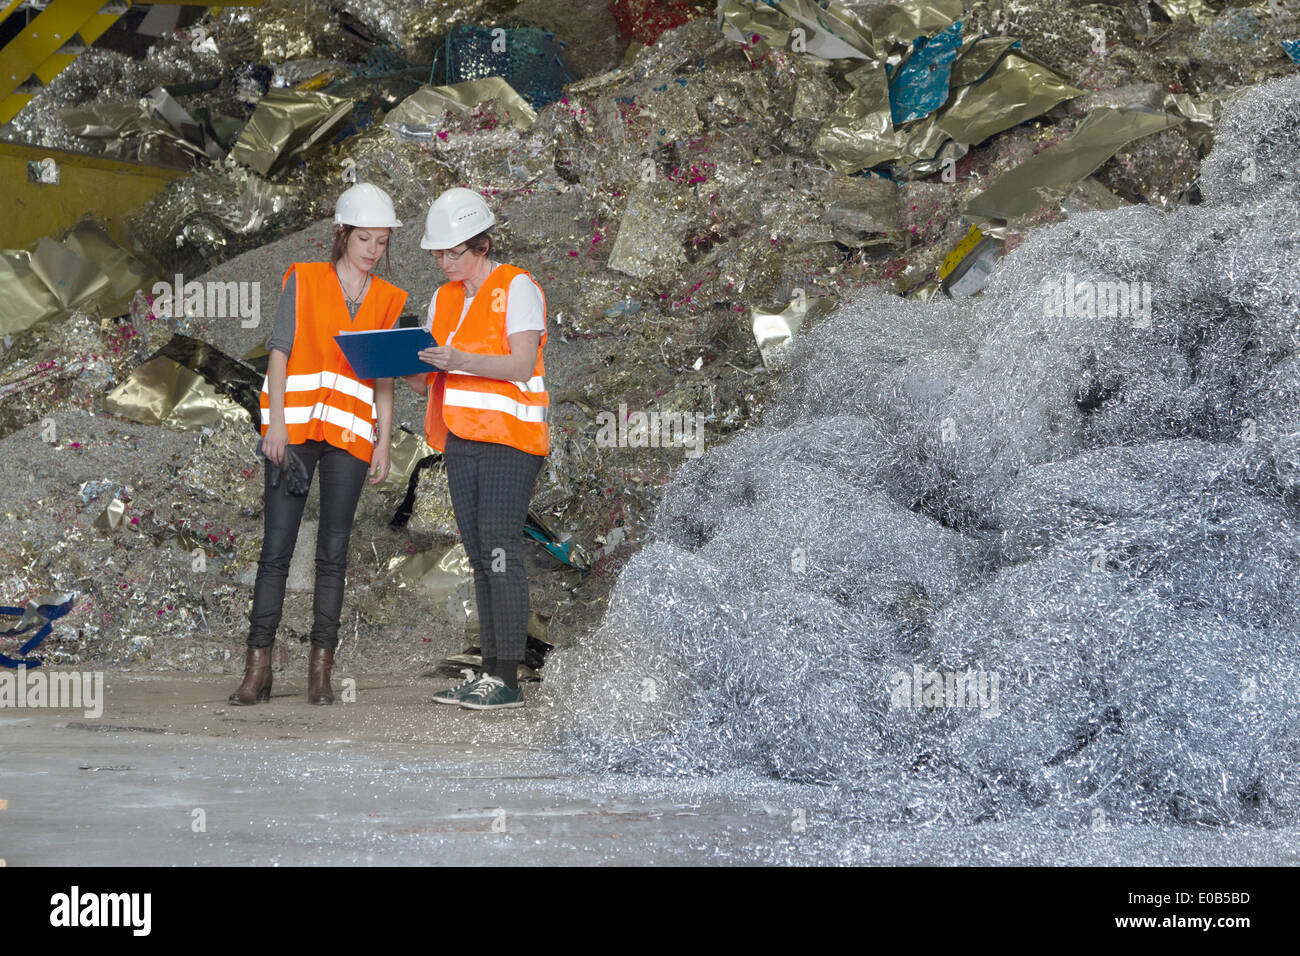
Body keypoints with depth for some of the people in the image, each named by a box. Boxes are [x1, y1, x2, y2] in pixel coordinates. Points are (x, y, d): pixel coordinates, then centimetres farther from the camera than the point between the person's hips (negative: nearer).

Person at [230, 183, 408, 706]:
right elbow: (280, 349, 1)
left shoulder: (388, 300, 13)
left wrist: (383, 442, 5)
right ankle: (258, 667, -4)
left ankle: (321, 669, 3)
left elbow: (384, 379, 13)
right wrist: (276, 421, -9)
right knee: (277, 545, -6)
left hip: (349, 432, 2)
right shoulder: (304, 280, 5)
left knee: (333, 550, 1)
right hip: (295, 425, -2)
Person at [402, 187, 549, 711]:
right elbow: (425, 382, 16)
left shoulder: (517, 287, -3)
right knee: (480, 559, 7)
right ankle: (489, 672, 9)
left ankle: (508, 678, -11)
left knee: (501, 554, -12)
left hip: (508, 438, -7)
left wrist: (460, 361, -27)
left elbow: (521, 364, -15)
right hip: (460, 442, 7)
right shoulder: (444, 299, 18)